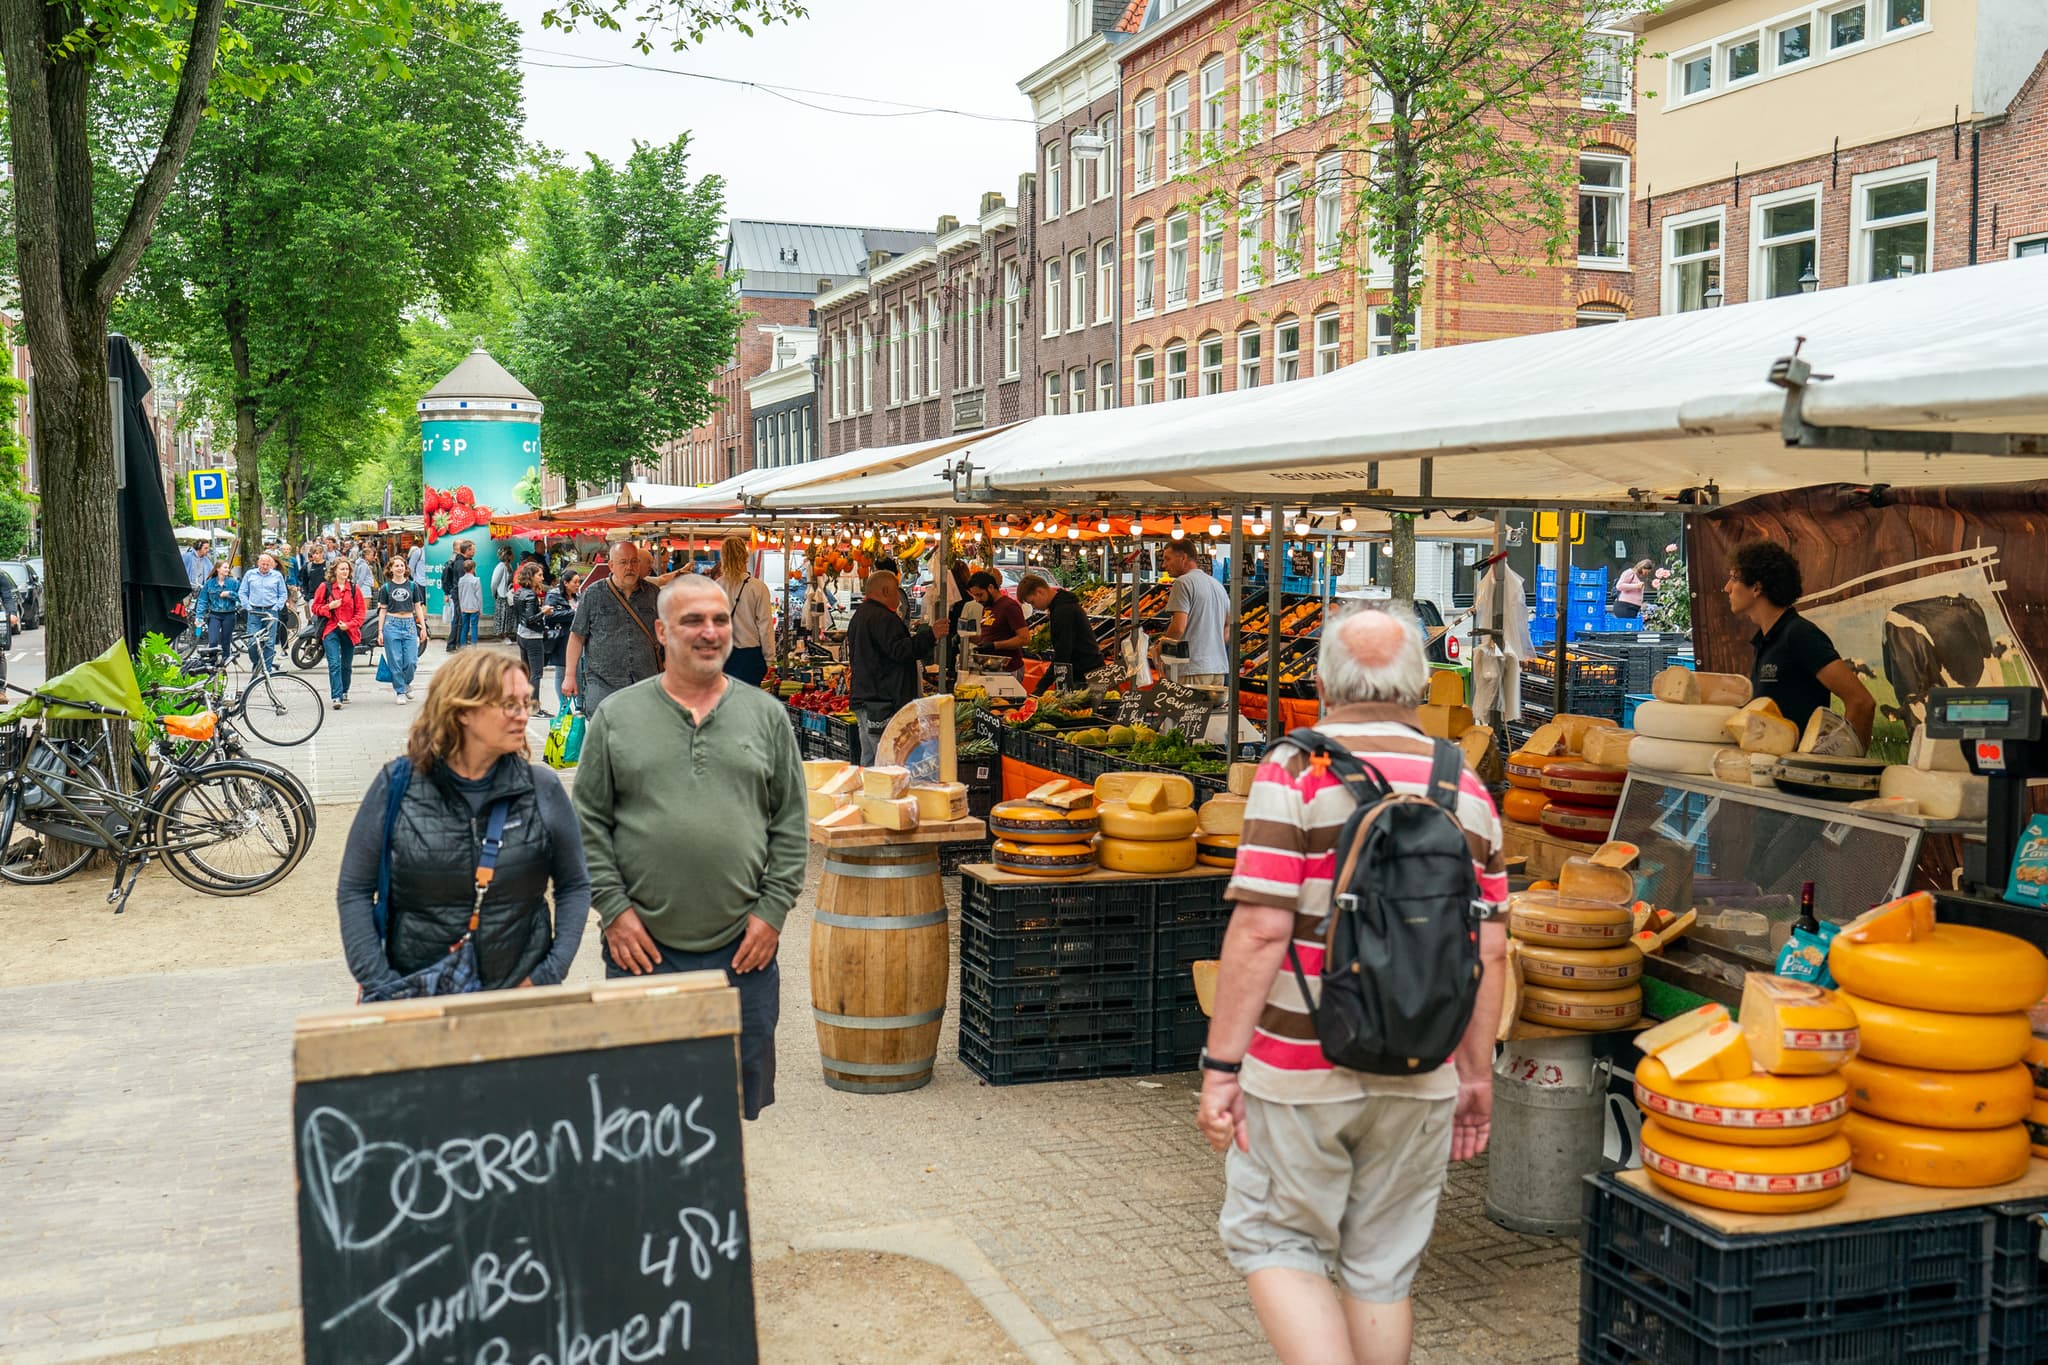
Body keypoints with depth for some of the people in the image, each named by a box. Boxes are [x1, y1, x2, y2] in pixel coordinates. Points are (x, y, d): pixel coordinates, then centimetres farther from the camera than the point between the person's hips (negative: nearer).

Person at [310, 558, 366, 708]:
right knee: (334, 664, -13)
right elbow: (315, 608, 6)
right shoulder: (325, 587, 2)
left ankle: (344, 692, 31)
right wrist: (329, 607, -12)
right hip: (330, 630, -2)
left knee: (346, 666, 12)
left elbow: (361, 611, 5)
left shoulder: (354, 589, 6)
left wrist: (349, 625, -8)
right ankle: (336, 697, -18)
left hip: (349, 631, 2)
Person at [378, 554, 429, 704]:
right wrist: (380, 631, 1)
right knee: (395, 662, -2)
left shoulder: (412, 585, 7)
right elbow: (383, 610, 6)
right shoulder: (386, 588, 4)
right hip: (392, 624, -1)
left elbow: (418, 607, 10)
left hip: (409, 624, 1)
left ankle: (406, 683, 23)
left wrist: (423, 627, 5)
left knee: (412, 661, -5)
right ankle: (400, 692, 10)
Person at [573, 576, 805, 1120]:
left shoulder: (767, 715, 7)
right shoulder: (617, 716, 4)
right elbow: (589, 824, 3)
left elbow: (791, 825, 6)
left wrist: (772, 912, -2)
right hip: (643, 944, -1)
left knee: (739, 1098, 10)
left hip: (743, 949, 1)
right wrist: (614, 910, -5)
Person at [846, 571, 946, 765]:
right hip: (883, 703, -11)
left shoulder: (859, 615, 21)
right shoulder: (882, 618, -14)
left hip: (862, 698, 11)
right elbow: (900, 651, -24)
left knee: (869, 763, 14)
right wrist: (929, 635, -24)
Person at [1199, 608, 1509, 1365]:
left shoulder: (1295, 772, -11)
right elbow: (1489, 949, 5)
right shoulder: (1466, 788, 4)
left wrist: (1220, 1064, -12)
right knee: (1383, 1269, 16)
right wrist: (1477, 1073, 14)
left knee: (1274, 1242, 11)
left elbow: (1260, 930, -17)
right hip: (1420, 1076, 5)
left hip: (1302, 1070, -4)